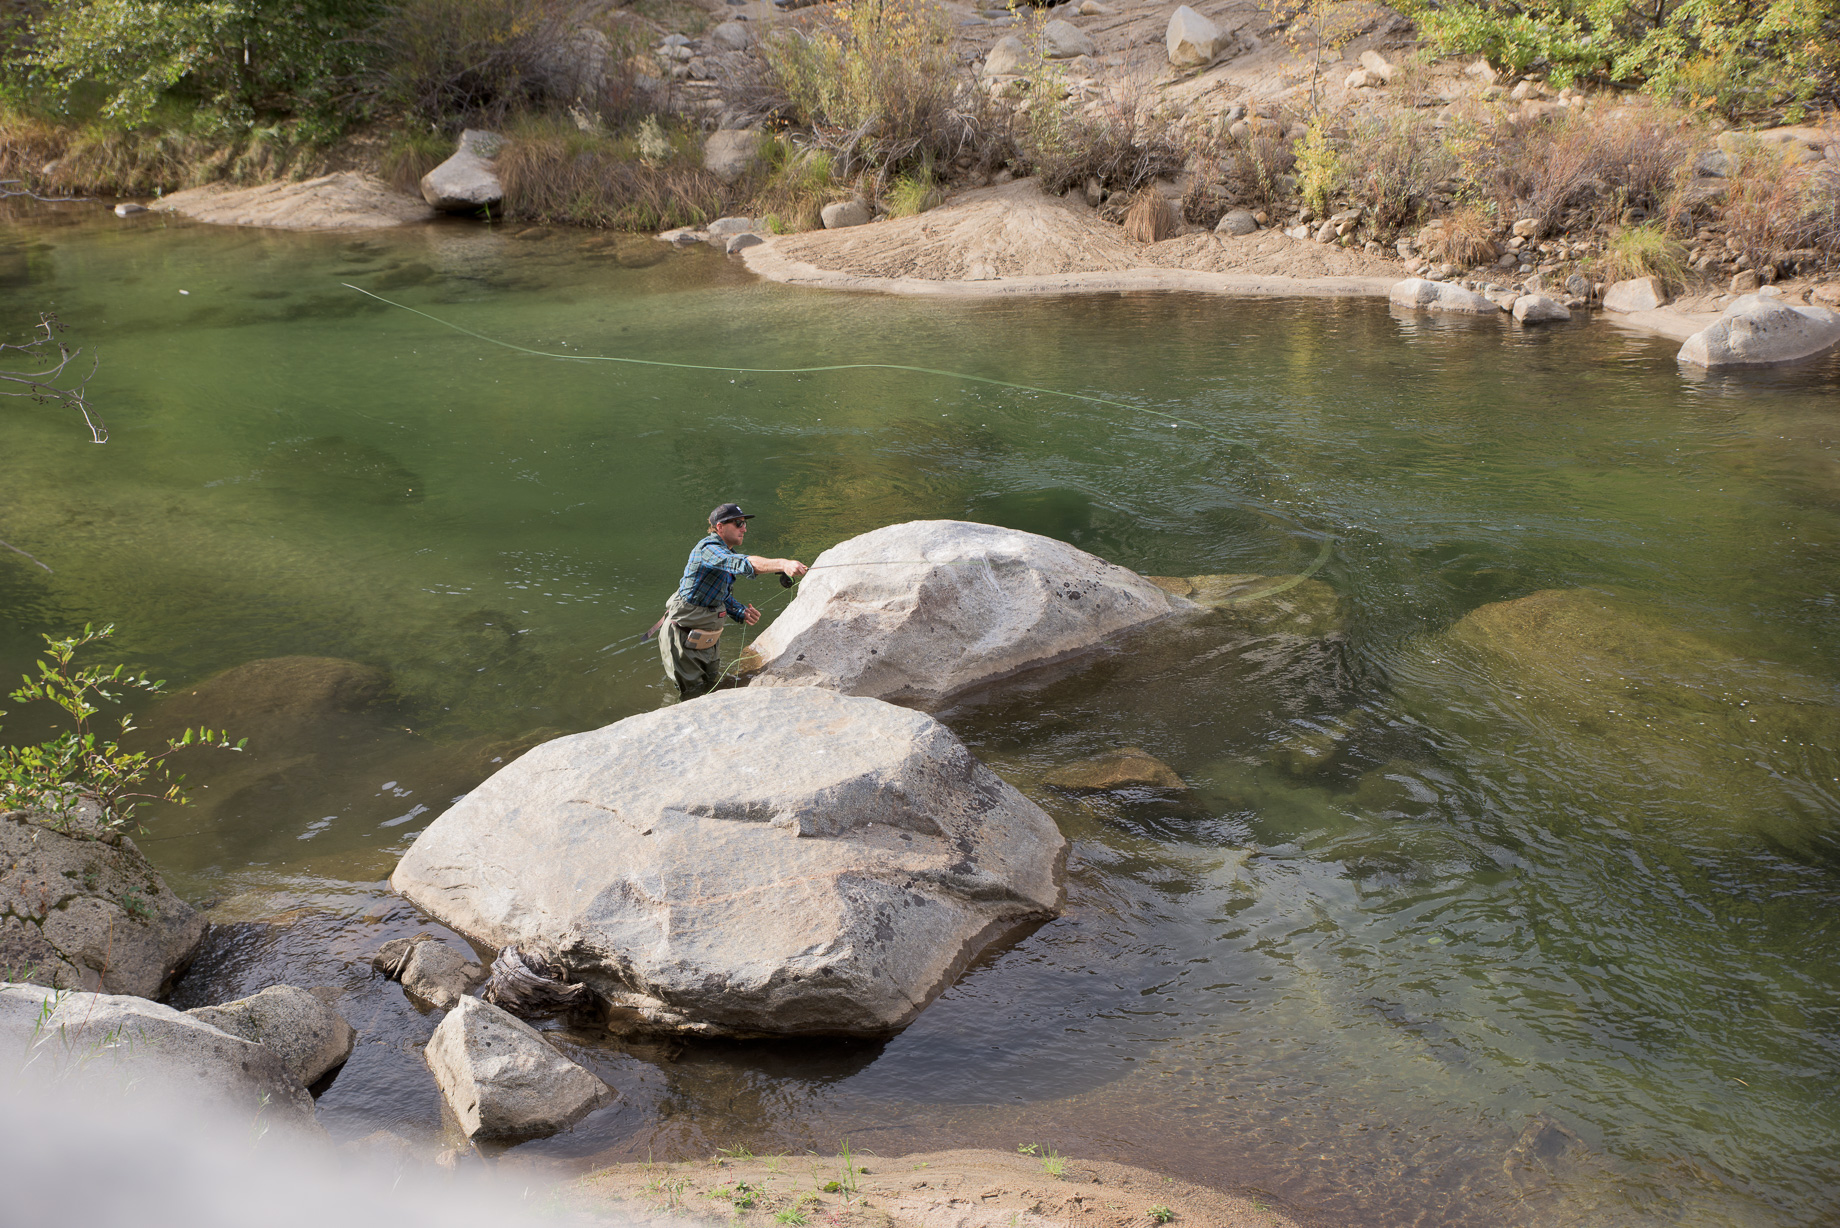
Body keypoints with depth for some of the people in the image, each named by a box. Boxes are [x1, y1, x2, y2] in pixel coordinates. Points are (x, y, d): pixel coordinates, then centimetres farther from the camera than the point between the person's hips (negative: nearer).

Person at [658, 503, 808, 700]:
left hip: (710, 636, 9)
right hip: (684, 637, -9)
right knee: (694, 695, 1)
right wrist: (782, 564, -57)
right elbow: (743, 564, -44)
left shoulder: (729, 552, 8)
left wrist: (742, 613, -4)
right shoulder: (708, 549, -24)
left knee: (712, 684, 19)